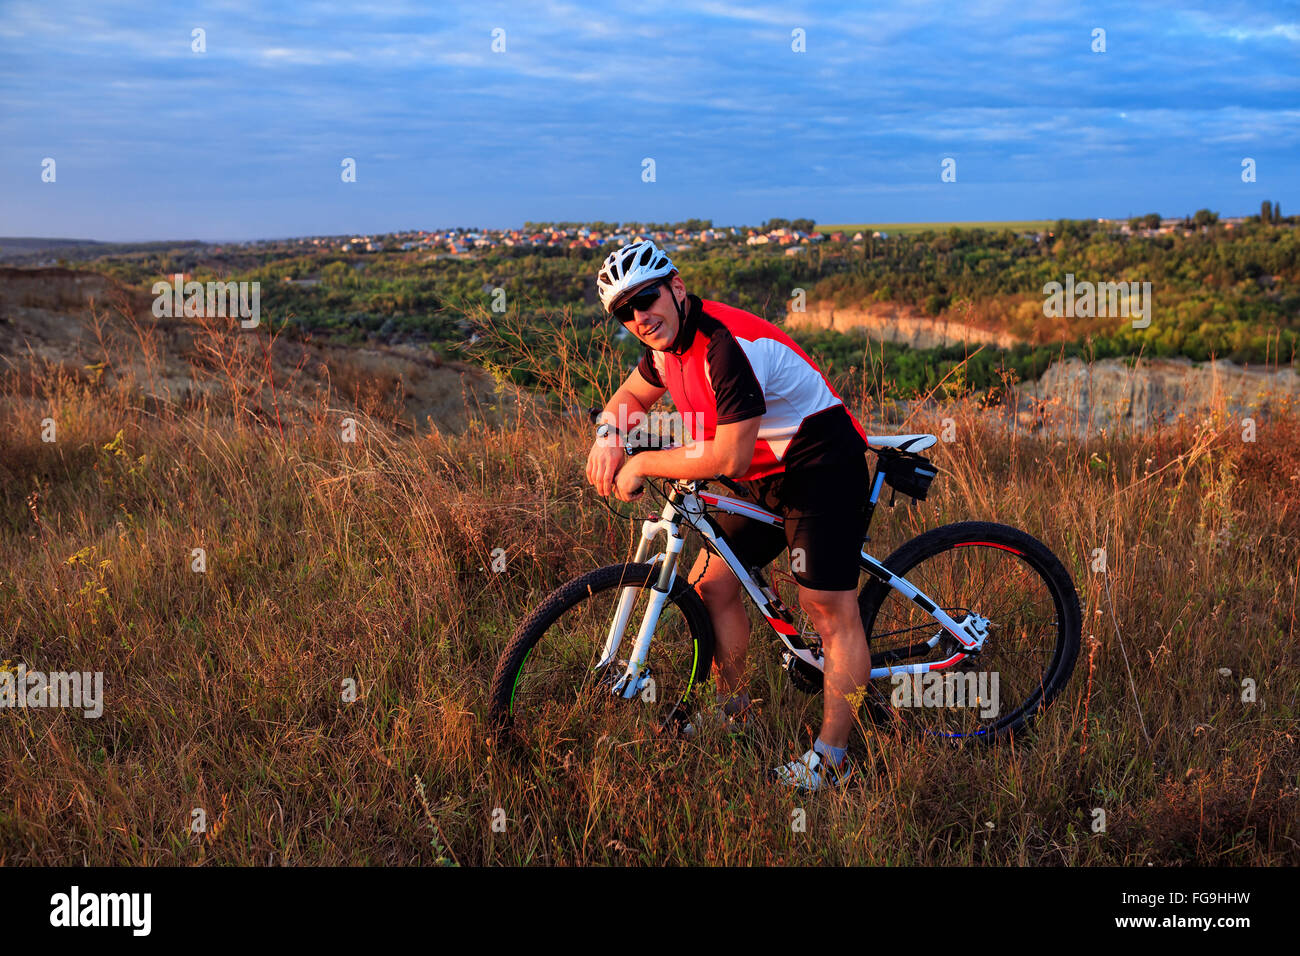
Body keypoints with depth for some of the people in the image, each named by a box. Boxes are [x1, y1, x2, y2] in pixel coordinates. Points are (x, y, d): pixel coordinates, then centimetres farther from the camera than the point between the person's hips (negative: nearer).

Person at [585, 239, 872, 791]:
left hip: (822, 470, -10)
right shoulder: (668, 342, 2)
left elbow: (728, 458, -29)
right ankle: (731, 709, 23)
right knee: (710, 582, 8)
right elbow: (631, 397, 21)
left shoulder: (728, 345, -28)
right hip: (767, 478, 10)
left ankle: (830, 758, -1)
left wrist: (643, 464, -19)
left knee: (831, 615, -9)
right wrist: (608, 436, -2)